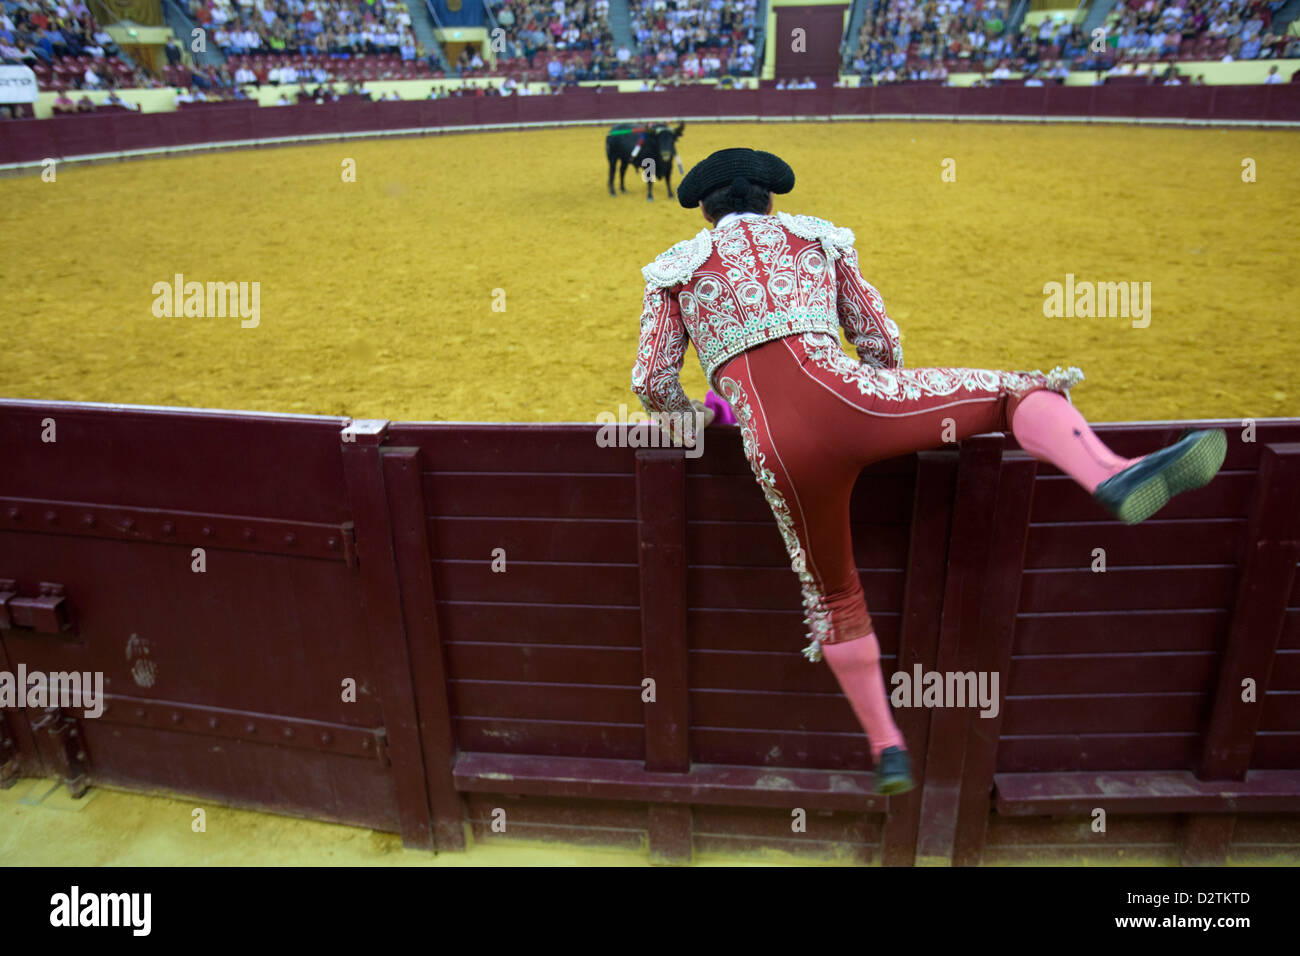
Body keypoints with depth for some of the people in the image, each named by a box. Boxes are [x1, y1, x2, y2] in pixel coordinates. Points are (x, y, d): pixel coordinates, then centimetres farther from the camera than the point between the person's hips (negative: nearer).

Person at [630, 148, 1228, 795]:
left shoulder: (676, 268, 23)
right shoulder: (816, 237, 27)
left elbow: (652, 381, 18)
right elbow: (882, 341, 27)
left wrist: (678, 412, 40)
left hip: (780, 453, 1)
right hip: (844, 397, -1)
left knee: (831, 593, 22)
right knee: (1017, 392, 14)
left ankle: (886, 747, 27)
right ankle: (1114, 477, -17)